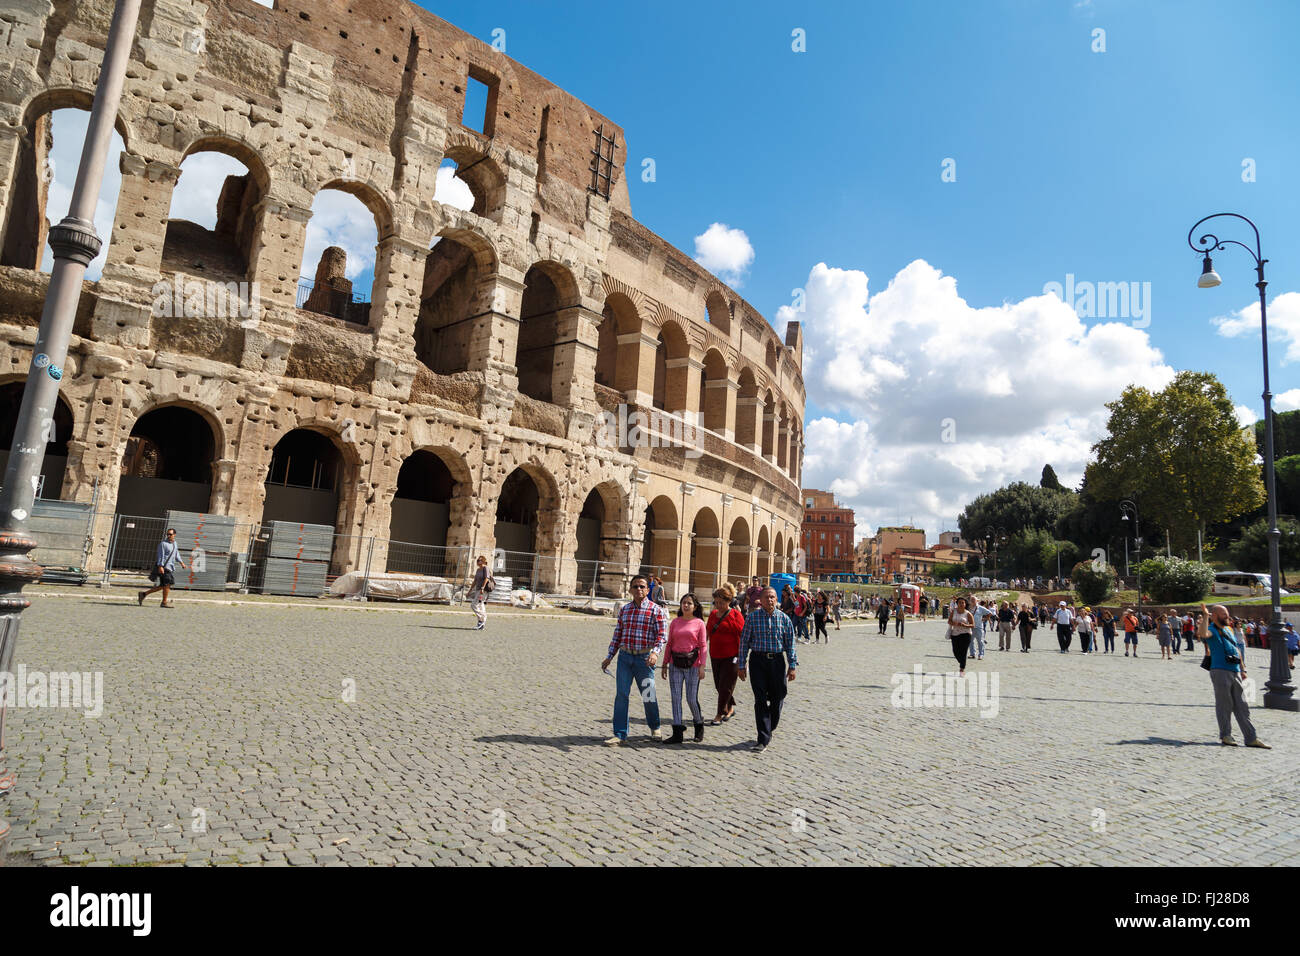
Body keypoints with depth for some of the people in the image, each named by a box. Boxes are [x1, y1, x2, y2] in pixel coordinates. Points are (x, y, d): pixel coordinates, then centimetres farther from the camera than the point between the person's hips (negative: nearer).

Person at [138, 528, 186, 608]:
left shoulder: (175, 543, 15)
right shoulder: (163, 543, -10)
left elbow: (176, 554, 25)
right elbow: (160, 555, -15)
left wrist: (181, 562, 15)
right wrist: (160, 566, -22)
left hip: (170, 567, 8)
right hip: (164, 567, -8)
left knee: (162, 586, 11)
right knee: (167, 584, -5)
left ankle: (143, 594, 21)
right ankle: (165, 602, 6)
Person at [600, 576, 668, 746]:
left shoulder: (656, 610, -4)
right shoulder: (624, 609, 10)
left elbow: (662, 636, -10)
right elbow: (617, 635, 16)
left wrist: (655, 653, -27)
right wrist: (609, 657, 12)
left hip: (644, 658, -3)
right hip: (625, 657, 3)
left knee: (648, 695, 7)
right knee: (621, 694, -2)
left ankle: (654, 727, 32)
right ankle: (620, 734, 6)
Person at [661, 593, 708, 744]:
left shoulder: (699, 623, 0)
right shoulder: (675, 622, 9)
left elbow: (703, 646, -2)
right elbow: (669, 644, 12)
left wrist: (702, 665, -9)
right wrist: (665, 664, 10)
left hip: (692, 664, -3)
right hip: (675, 664, 3)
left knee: (692, 699, 0)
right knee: (676, 698, 2)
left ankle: (699, 725, 26)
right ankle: (677, 733, 9)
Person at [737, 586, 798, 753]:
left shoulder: (784, 618, 3)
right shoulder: (752, 618, -1)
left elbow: (790, 643, 6)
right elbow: (744, 642, 2)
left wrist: (792, 666, 2)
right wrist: (741, 665, 0)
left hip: (777, 661, 2)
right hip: (758, 661, -1)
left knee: (777, 698, 9)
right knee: (760, 700, -3)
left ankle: (769, 729, 34)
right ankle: (763, 739, 1)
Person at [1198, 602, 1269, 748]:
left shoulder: (1228, 629, 20)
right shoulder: (1212, 630, -5)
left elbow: (1238, 650, 26)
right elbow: (1203, 634, -31)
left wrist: (1242, 669, 21)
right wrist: (1205, 616, -33)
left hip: (1235, 672, 8)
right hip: (1220, 671, -8)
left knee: (1242, 707, 10)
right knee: (1224, 706, -1)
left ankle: (1251, 738, 14)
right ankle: (1225, 736, 8)